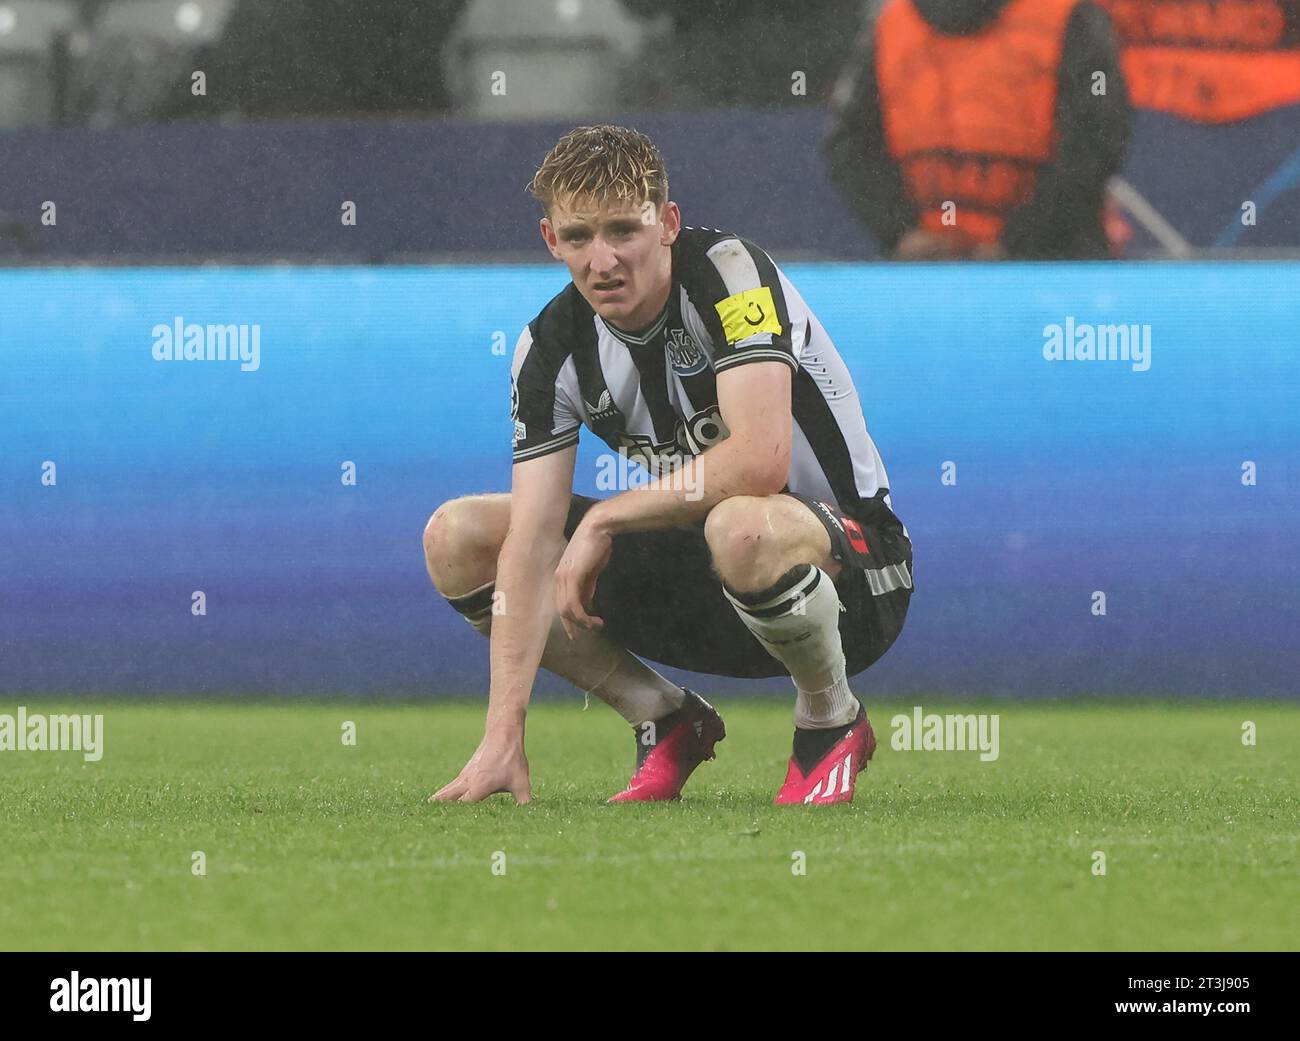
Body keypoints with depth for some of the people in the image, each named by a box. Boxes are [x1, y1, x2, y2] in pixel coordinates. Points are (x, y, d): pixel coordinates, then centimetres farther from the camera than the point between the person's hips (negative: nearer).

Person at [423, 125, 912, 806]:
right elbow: (532, 541, -13)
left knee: (743, 528, -42)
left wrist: (604, 519, -23)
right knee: (456, 538, -6)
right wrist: (503, 734, -23)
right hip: (694, 573, 6)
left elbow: (760, 460, -36)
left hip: (849, 567, -6)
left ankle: (832, 722, -10)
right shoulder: (551, 348, -7)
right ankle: (668, 722, 7)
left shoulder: (729, 272, -22)